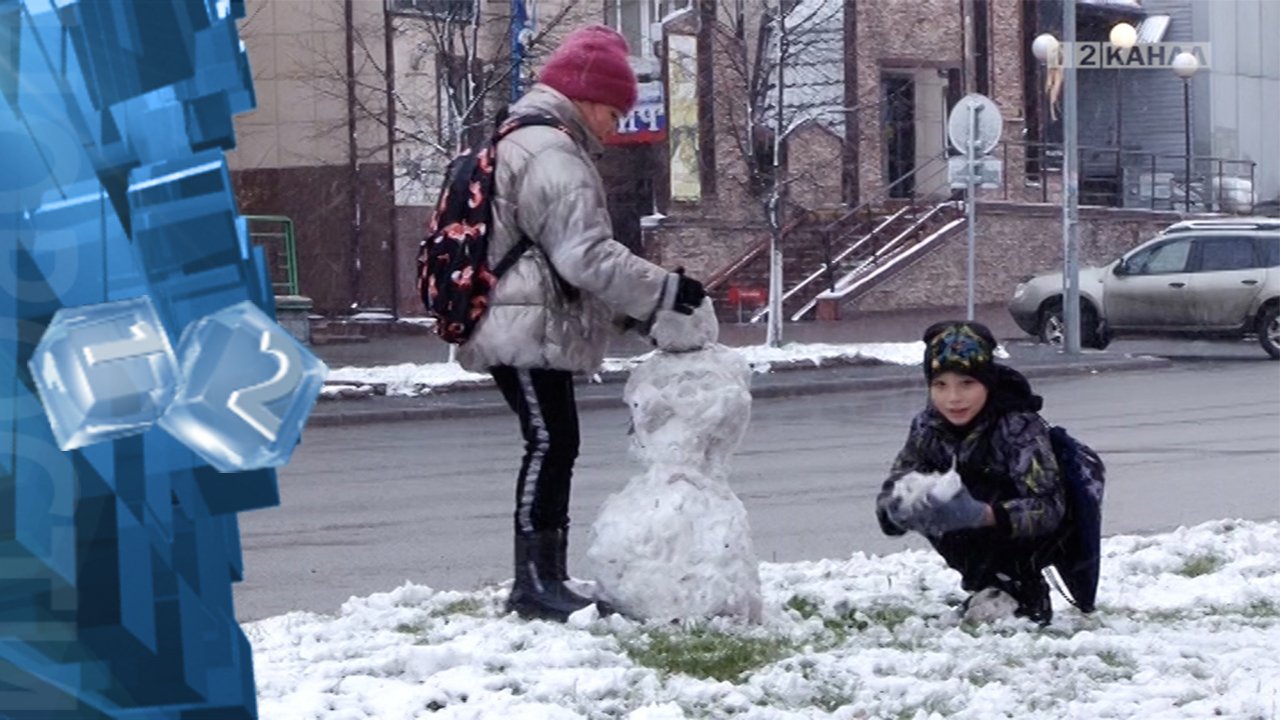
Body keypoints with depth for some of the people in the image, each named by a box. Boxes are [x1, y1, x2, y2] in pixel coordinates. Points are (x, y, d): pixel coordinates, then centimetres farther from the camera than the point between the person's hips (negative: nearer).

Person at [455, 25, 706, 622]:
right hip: (529, 330, -11)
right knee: (551, 443, -11)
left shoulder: (525, 144, 22)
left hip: (528, 330, 11)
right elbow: (585, 254, -21)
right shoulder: (552, 156, -13)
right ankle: (535, 580, -11)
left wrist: (629, 307, 15)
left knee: (554, 447, 10)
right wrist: (662, 290, -16)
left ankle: (544, 578, 12)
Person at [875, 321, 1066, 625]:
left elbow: (1048, 508, -35)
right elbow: (889, 494, -13)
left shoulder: (1018, 426, -27)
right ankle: (986, 581, -3)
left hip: (1037, 540, -5)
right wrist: (900, 509, -38)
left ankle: (1024, 591, -12)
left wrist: (983, 515, -51)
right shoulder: (928, 427, -12)